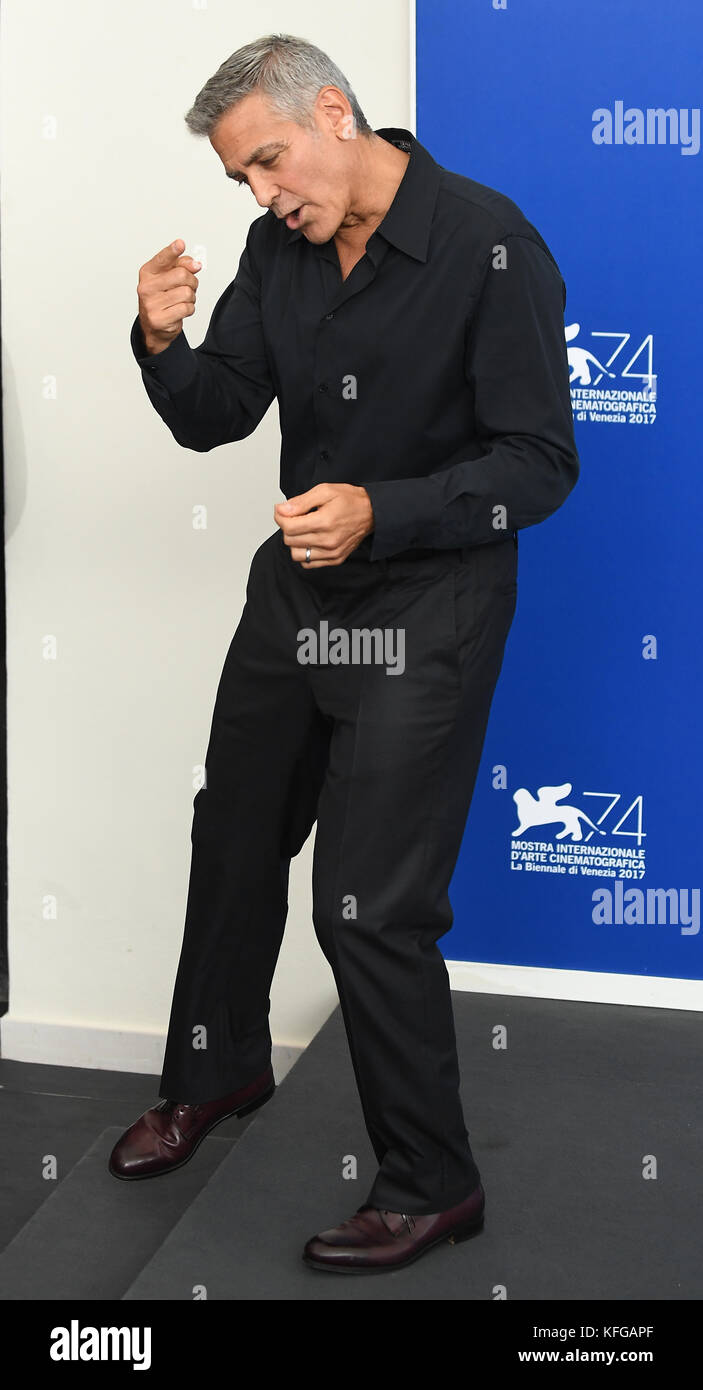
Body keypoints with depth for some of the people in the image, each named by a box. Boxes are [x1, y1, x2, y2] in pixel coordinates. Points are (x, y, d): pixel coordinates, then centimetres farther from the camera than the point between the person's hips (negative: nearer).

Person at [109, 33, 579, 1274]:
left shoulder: (488, 243, -18)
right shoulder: (281, 248, 1)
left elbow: (539, 465, -19)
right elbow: (215, 417, 5)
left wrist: (380, 513, -30)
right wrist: (163, 345, -16)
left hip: (427, 608, -7)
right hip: (296, 589, 7)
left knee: (371, 906, -7)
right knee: (234, 838, 21)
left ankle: (431, 1184, 14)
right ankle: (217, 1071, 46)